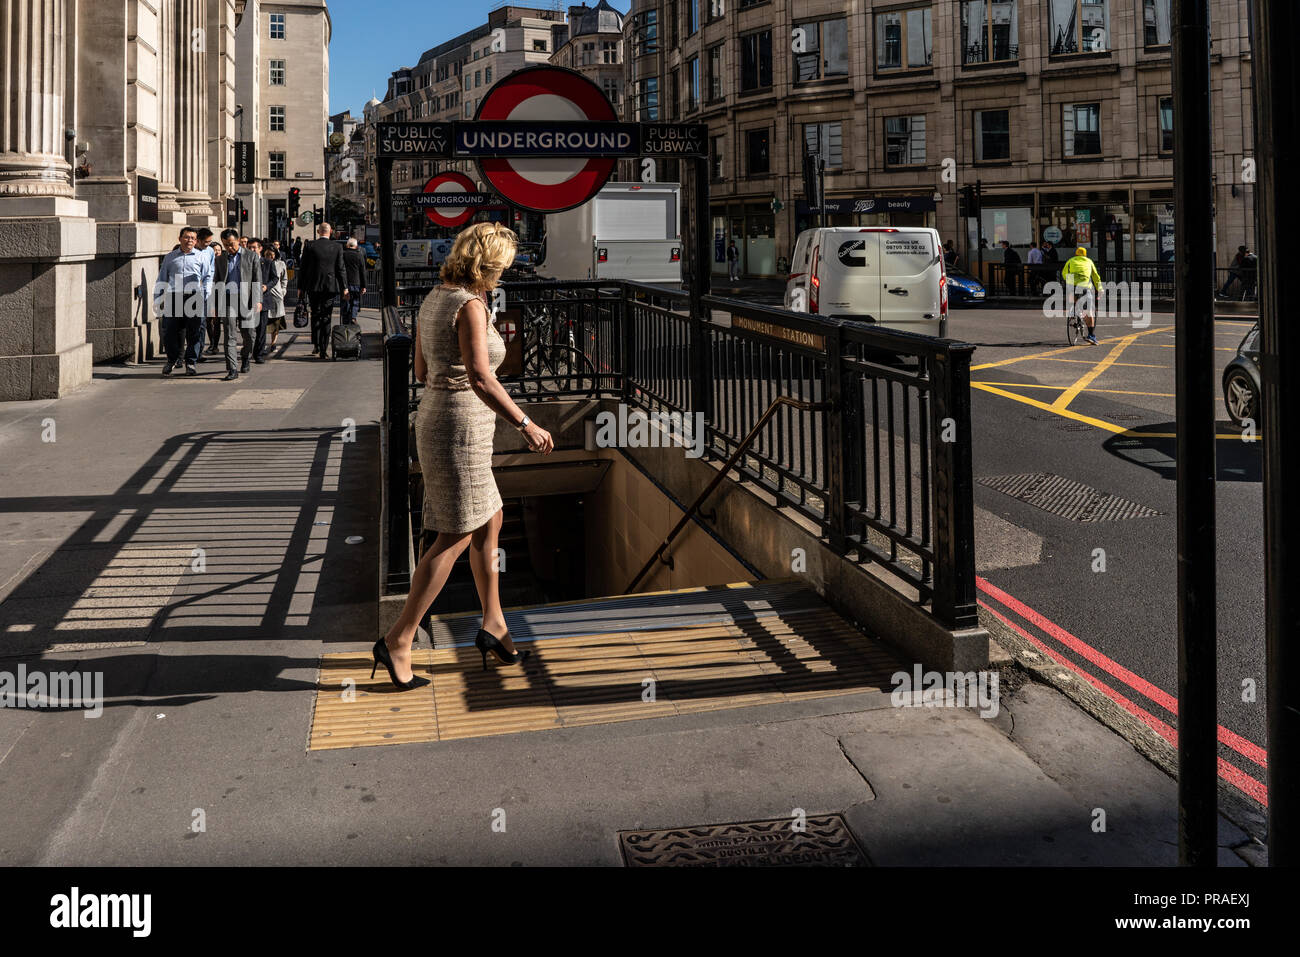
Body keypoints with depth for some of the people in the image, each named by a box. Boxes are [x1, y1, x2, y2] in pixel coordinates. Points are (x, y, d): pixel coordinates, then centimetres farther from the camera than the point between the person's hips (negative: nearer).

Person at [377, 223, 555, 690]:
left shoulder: (433, 299, 9)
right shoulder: (470, 305, -18)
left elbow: (421, 371, 16)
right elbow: (481, 379, -27)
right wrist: (526, 425, -21)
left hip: (437, 419, 10)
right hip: (460, 429, -10)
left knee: (490, 522, 18)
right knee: (455, 539, -2)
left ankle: (493, 625, 26)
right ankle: (398, 641, 2)